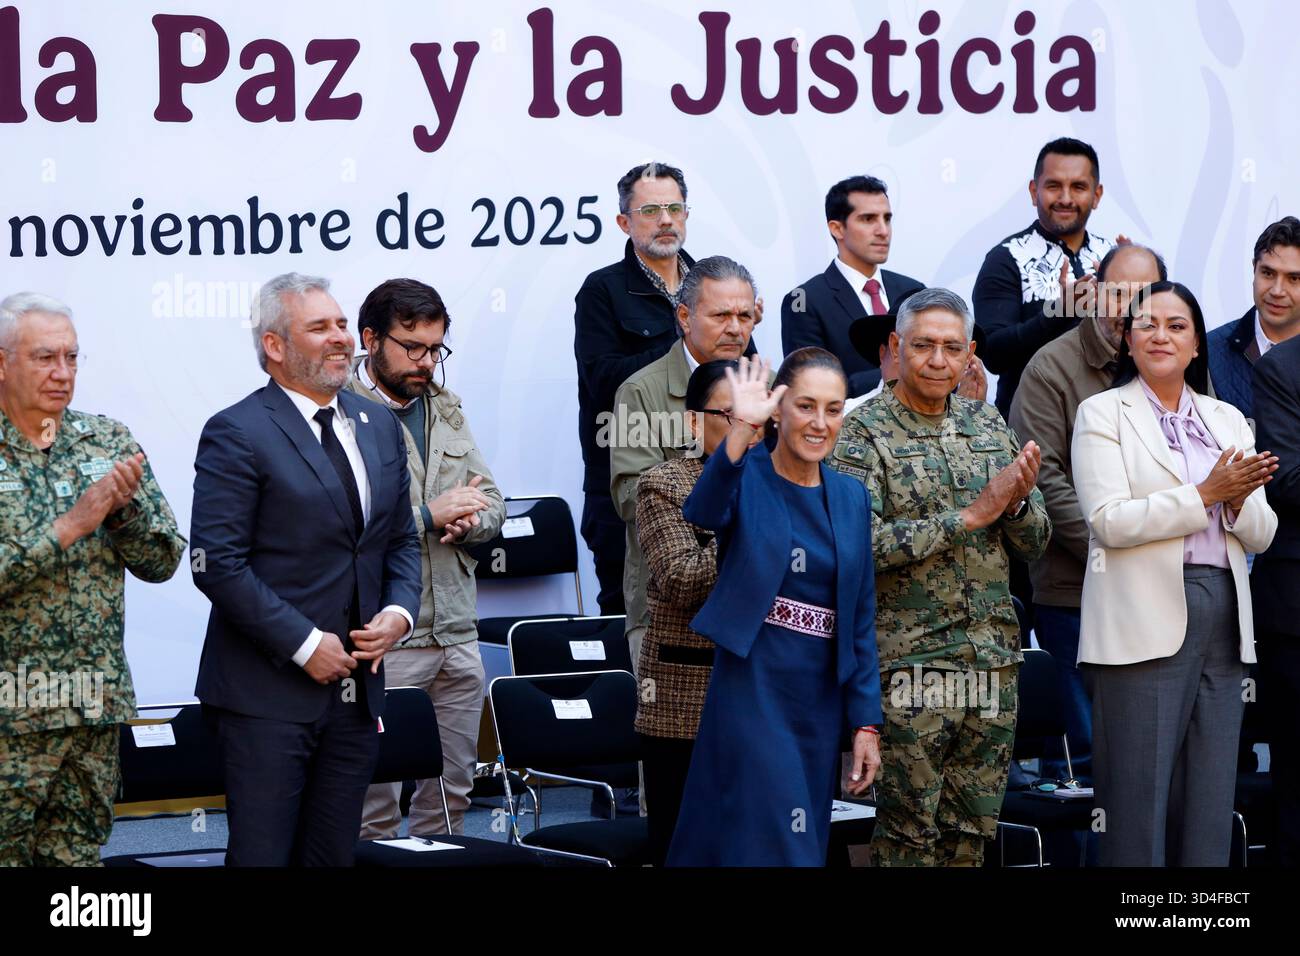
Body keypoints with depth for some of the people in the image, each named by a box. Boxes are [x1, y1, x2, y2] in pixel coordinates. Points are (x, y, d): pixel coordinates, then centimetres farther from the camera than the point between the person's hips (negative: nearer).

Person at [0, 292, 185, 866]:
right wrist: (69, 527, -19)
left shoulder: (108, 442, 8)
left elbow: (163, 562, 8)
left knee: (79, 853, 10)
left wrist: (124, 508, -10)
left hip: (96, 709, 4)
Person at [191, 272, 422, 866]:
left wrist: (399, 610, 0)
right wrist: (305, 644, -16)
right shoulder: (237, 434, -9)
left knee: (333, 856, 10)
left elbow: (401, 539, 21)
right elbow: (218, 564, -15)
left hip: (355, 686, 6)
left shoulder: (378, 426, 13)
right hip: (269, 693, -6)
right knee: (262, 854, -3)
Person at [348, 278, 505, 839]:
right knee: (375, 802, -2)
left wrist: (467, 520, -4)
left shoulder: (446, 408, 16)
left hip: (457, 637, 7)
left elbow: (492, 504, 19)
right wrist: (429, 516, -17)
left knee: (453, 790, 13)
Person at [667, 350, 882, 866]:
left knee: (805, 843, 10)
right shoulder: (747, 478, -6)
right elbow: (703, 513, -31)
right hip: (753, 689, -5)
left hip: (822, 699, 5)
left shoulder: (851, 498, 9)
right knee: (774, 844, -10)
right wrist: (741, 428, -43)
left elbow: (860, 619, 10)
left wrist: (866, 721, 6)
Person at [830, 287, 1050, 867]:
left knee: (973, 828, 9)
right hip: (909, 661, -5)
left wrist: (1018, 502, -9)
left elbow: (1034, 546, 13)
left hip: (993, 660, 5)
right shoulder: (862, 434, -5)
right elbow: (860, 545, -18)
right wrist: (970, 516, -18)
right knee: (909, 830, -1)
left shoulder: (987, 426, 12)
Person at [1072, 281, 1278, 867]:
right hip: (1145, 621, -5)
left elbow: (1260, 536, 12)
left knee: (1210, 801, 5)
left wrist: (1240, 500, -9)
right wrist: (1206, 494, -14)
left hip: (1222, 621, 5)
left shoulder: (1228, 420, 17)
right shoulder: (1103, 413, 3)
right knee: (1138, 797, -6)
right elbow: (1109, 520, -11)